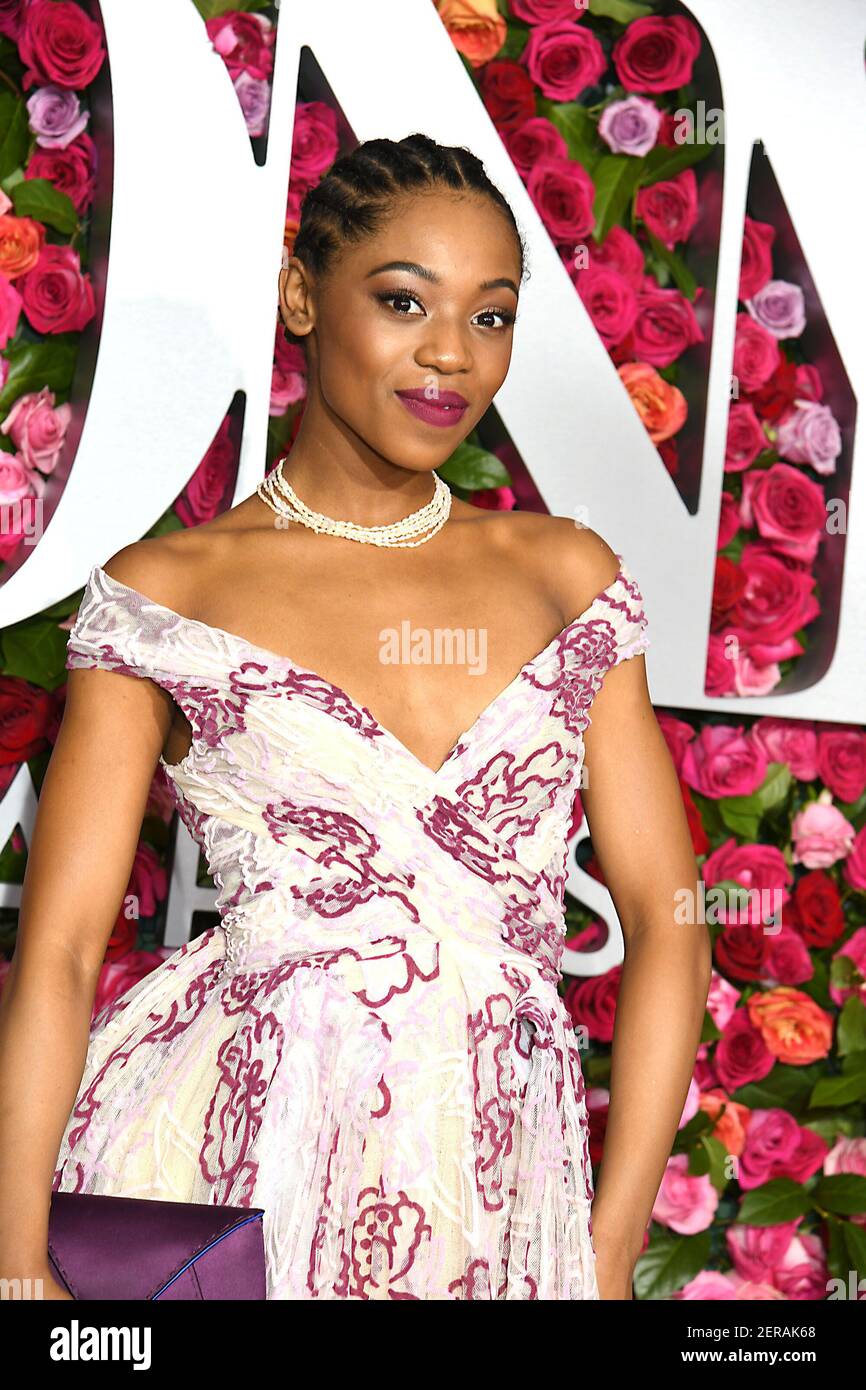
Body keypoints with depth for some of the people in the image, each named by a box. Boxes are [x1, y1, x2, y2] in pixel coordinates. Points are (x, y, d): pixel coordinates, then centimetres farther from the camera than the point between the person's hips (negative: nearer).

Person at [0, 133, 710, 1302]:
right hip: (234, 1177, -2)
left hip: (505, 1194, 3)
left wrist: (611, 1249, -3)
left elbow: (666, 921, 4)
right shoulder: (165, 592, 0)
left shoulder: (566, 575, 6)